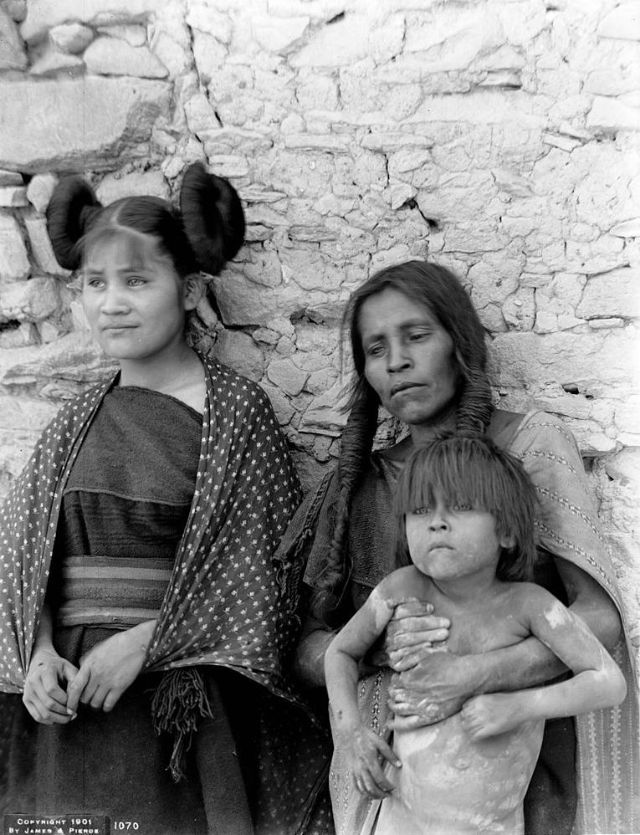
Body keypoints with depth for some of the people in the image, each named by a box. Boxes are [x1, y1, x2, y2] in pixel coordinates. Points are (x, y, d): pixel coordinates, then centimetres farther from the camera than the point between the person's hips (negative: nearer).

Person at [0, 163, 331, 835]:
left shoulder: (236, 409, -6)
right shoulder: (76, 423, 7)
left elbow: (257, 569, -9)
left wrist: (142, 641, -14)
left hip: (189, 703, -3)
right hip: (71, 701, 4)